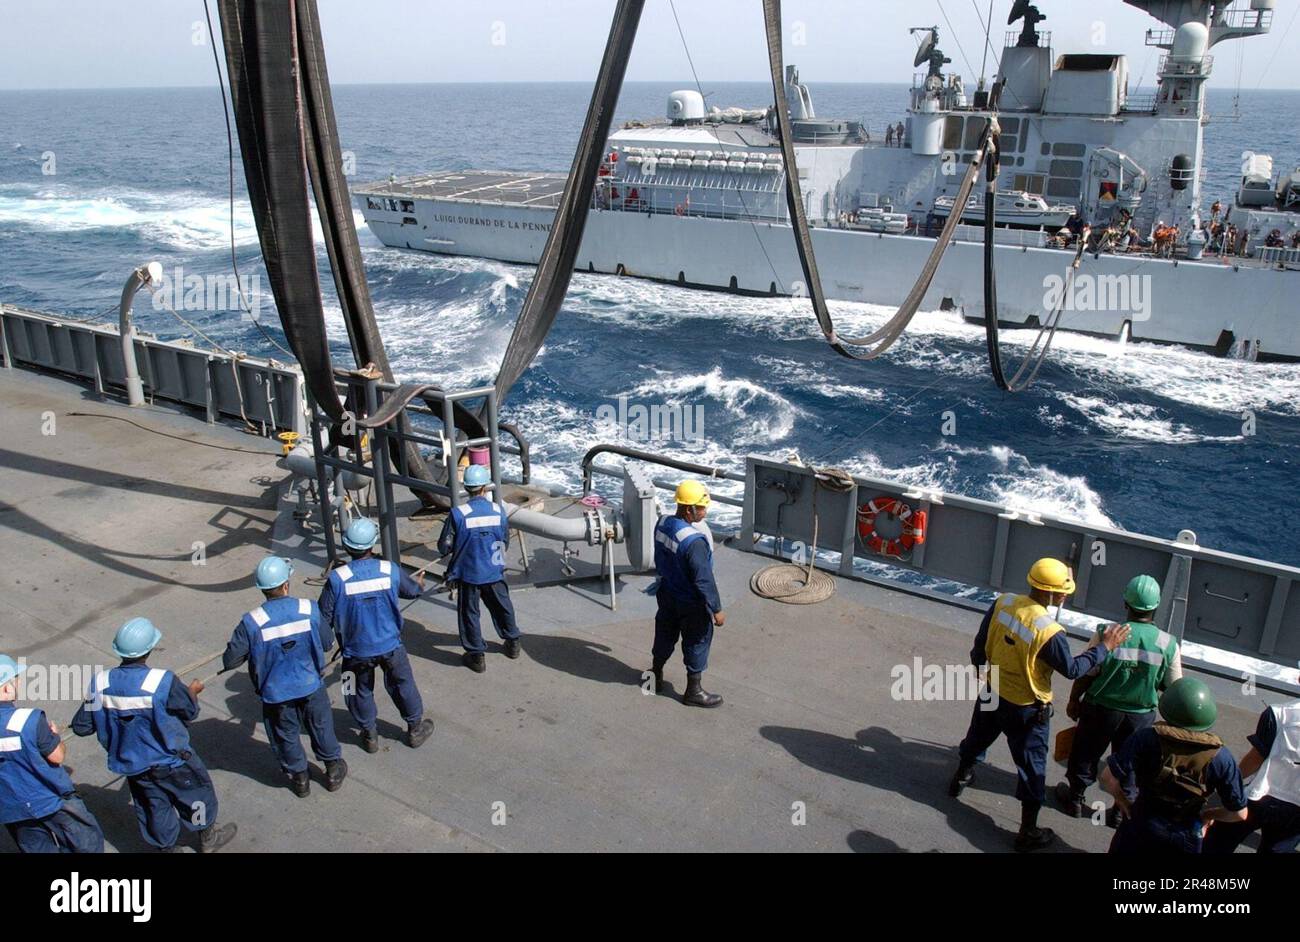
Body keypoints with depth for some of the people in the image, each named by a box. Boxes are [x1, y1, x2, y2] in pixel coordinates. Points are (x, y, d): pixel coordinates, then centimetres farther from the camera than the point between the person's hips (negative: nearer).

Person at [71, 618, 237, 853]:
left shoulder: (100, 683, -18)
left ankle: (167, 847, 43)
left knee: (155, 807, 24)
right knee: (196, 792, 22)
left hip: (132, 763, 4)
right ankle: (208, 839, 41)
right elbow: (189, 712, -14)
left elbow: (81, 727, -8)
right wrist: (192, 691, 7)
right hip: (170, 759, -4)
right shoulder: (163, 681, -30)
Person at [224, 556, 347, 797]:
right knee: (321, 727, 24)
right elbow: (328, 643, -4)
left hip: (276, 693, -1)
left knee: (287, 735, 22)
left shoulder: (251, 622, -22)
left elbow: (230, 661, -13)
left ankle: (299, 778, 40)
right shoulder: (309, 609, -18)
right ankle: (333, 771, 41)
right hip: (311, 686, 1)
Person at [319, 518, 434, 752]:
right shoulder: (390, 570, -13)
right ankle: (415, 728, 36)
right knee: (402, 684, 21)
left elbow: (324, 618, -13)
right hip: (390, 645, 1)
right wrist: (420, 586, 32)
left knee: (361, 691, 21)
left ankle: (370, 735, 35)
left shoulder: (337, 579, -19)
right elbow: (412, 591, 8)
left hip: (356, 651, -1)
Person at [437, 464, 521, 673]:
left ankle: (476, 655, 22)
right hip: (494, 572, 3)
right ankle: (512, 643, 40)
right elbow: (505, 541, 1)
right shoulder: (499, 511, -11)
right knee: (502, 606, 23)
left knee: (469, 613, 14)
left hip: (468, 574, -3)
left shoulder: (457, 514, -20)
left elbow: (444, 547, -14)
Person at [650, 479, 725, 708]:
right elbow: (703, 580, -27)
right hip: (691, 604, -7)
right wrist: (716, 609, -16)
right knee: (697, 644, 12)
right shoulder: (694, 541, -33)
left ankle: (656, 678, 44)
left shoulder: (661, 525, -9)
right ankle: (694, 691, 27)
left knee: (665, 637, 25)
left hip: (667, 595, 8)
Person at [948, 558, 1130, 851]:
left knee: (977, 738, 31)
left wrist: (978, 669, 16)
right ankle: (1028, 832, 24)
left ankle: (961, 777, 55)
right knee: (1032, 767, 12)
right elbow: (1072, 669, -16)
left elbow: (980, 643, -2)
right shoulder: (1049, 632, -32)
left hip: (992, 693, 6)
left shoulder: (1003, 602, -15)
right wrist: (1105, 647, -7)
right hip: (1026, 709, -6)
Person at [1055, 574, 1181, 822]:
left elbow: (1086, 674, -13)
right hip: (1141, 715, 1)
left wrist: (1073, 700, 3)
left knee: (1086, 754, 20)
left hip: (1101, 708, -1)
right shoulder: (1168, 644, -16)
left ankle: (1074, 799, 38)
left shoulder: (1107, 634, -21)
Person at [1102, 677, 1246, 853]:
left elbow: (1109, 778, -24)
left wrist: (1123, 801, -4)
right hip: (1186, 840, 1)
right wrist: (1208, 814, 11)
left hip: (1140, 830, -1)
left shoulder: (1147, 738, -19)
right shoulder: (1219, 757, -14)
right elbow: (1239, 813, -7)